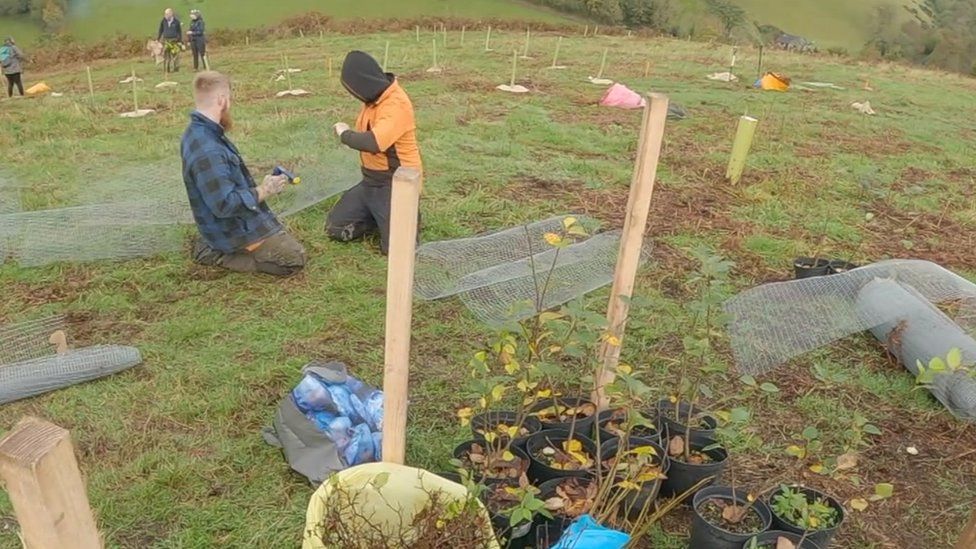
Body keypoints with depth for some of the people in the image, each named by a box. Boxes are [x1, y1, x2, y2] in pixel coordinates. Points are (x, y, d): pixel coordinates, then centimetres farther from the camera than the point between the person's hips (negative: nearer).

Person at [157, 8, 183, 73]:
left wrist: (180, 41, 2)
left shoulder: (176, 21, -2)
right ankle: (168, 70, 5)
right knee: (167, 56, 1)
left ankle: (175, 69, 6)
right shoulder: (163, 21, 3)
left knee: (175, 55, -3)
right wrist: (158, 39, 12)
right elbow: (161, 30, 12)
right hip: (166, 40, 2)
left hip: (174, 41, -2)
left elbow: (180, 31, 4)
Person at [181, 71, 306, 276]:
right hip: (234, 229, -10)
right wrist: (262, 191, -20)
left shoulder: (197, 132, 1)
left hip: (235, 221, 10)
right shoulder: (208, 150, -32)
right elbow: (225, 205, -31)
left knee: (284, 237, 31)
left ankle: (213, 247, 16)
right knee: (294, 259, -3)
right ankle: (218, 255, -2)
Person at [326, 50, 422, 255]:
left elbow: (373, 143, -34)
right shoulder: (374, 98, 4)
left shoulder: (397, 104, -24)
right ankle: (381, 216, 23)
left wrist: (345, 134, -18)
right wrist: (349, 135, -1)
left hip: (396, 185, -8)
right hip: (371, 181, 8)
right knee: (335, 228, 6)